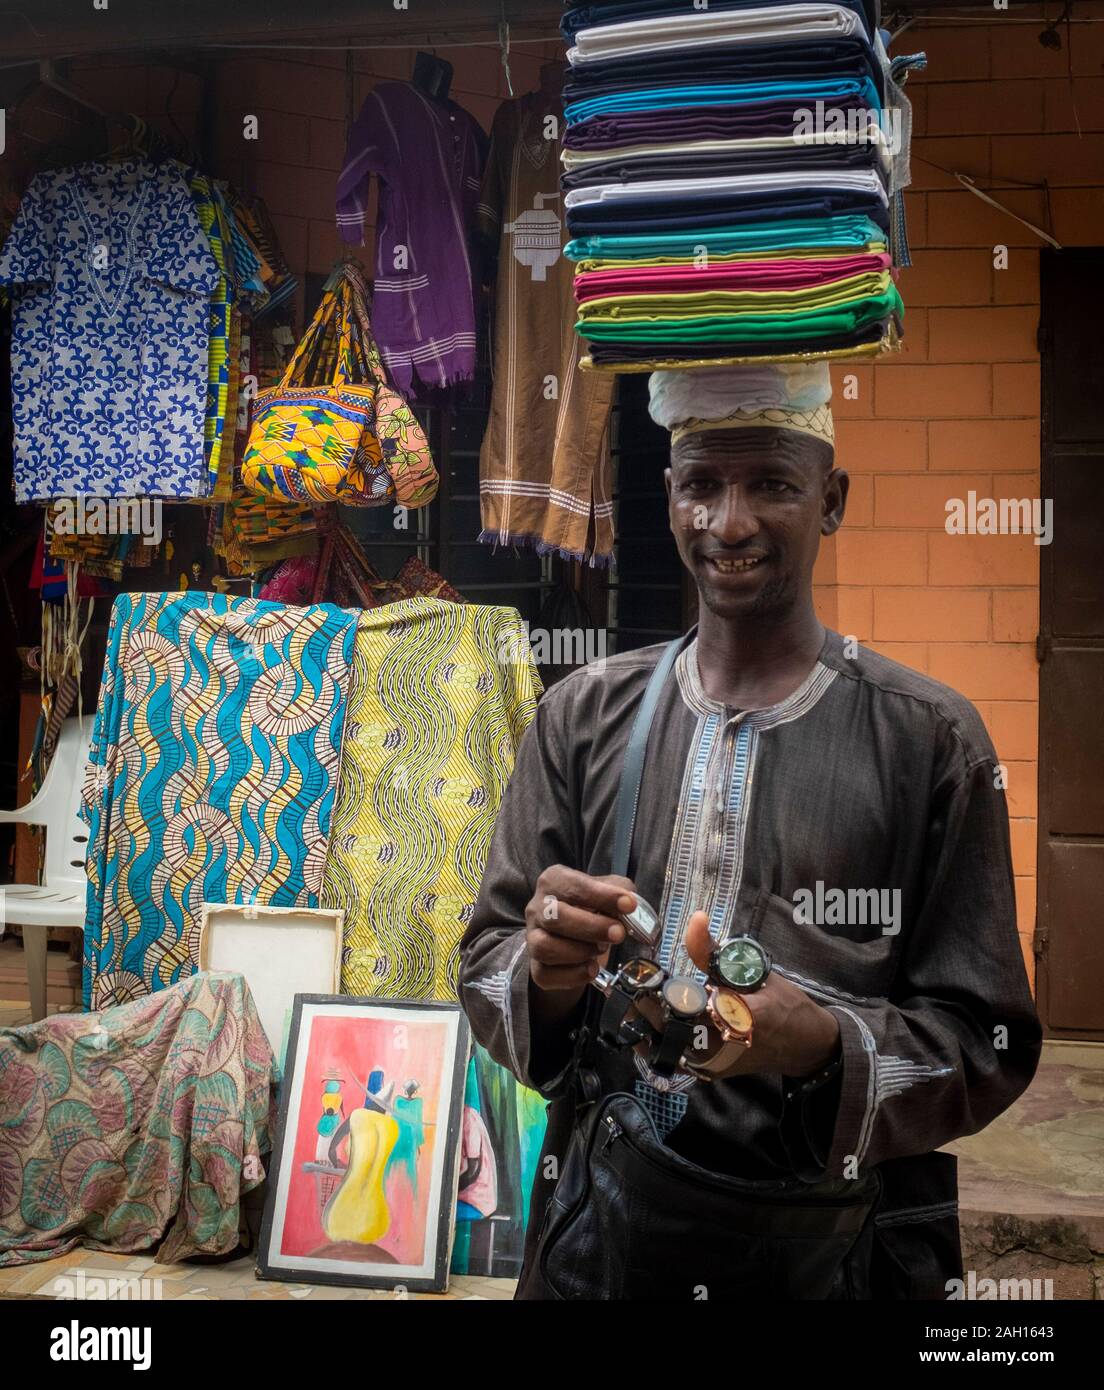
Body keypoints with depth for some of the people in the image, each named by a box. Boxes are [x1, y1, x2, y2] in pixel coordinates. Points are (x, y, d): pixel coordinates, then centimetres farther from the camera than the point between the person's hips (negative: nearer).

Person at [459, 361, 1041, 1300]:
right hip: (604, 1223, 3)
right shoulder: (582, 716, 1)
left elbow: (984, 1044, -8)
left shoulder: (930, 738, -8)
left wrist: (818, 1041, -26)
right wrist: (549, 977, -20)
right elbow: (487, 966, 2)